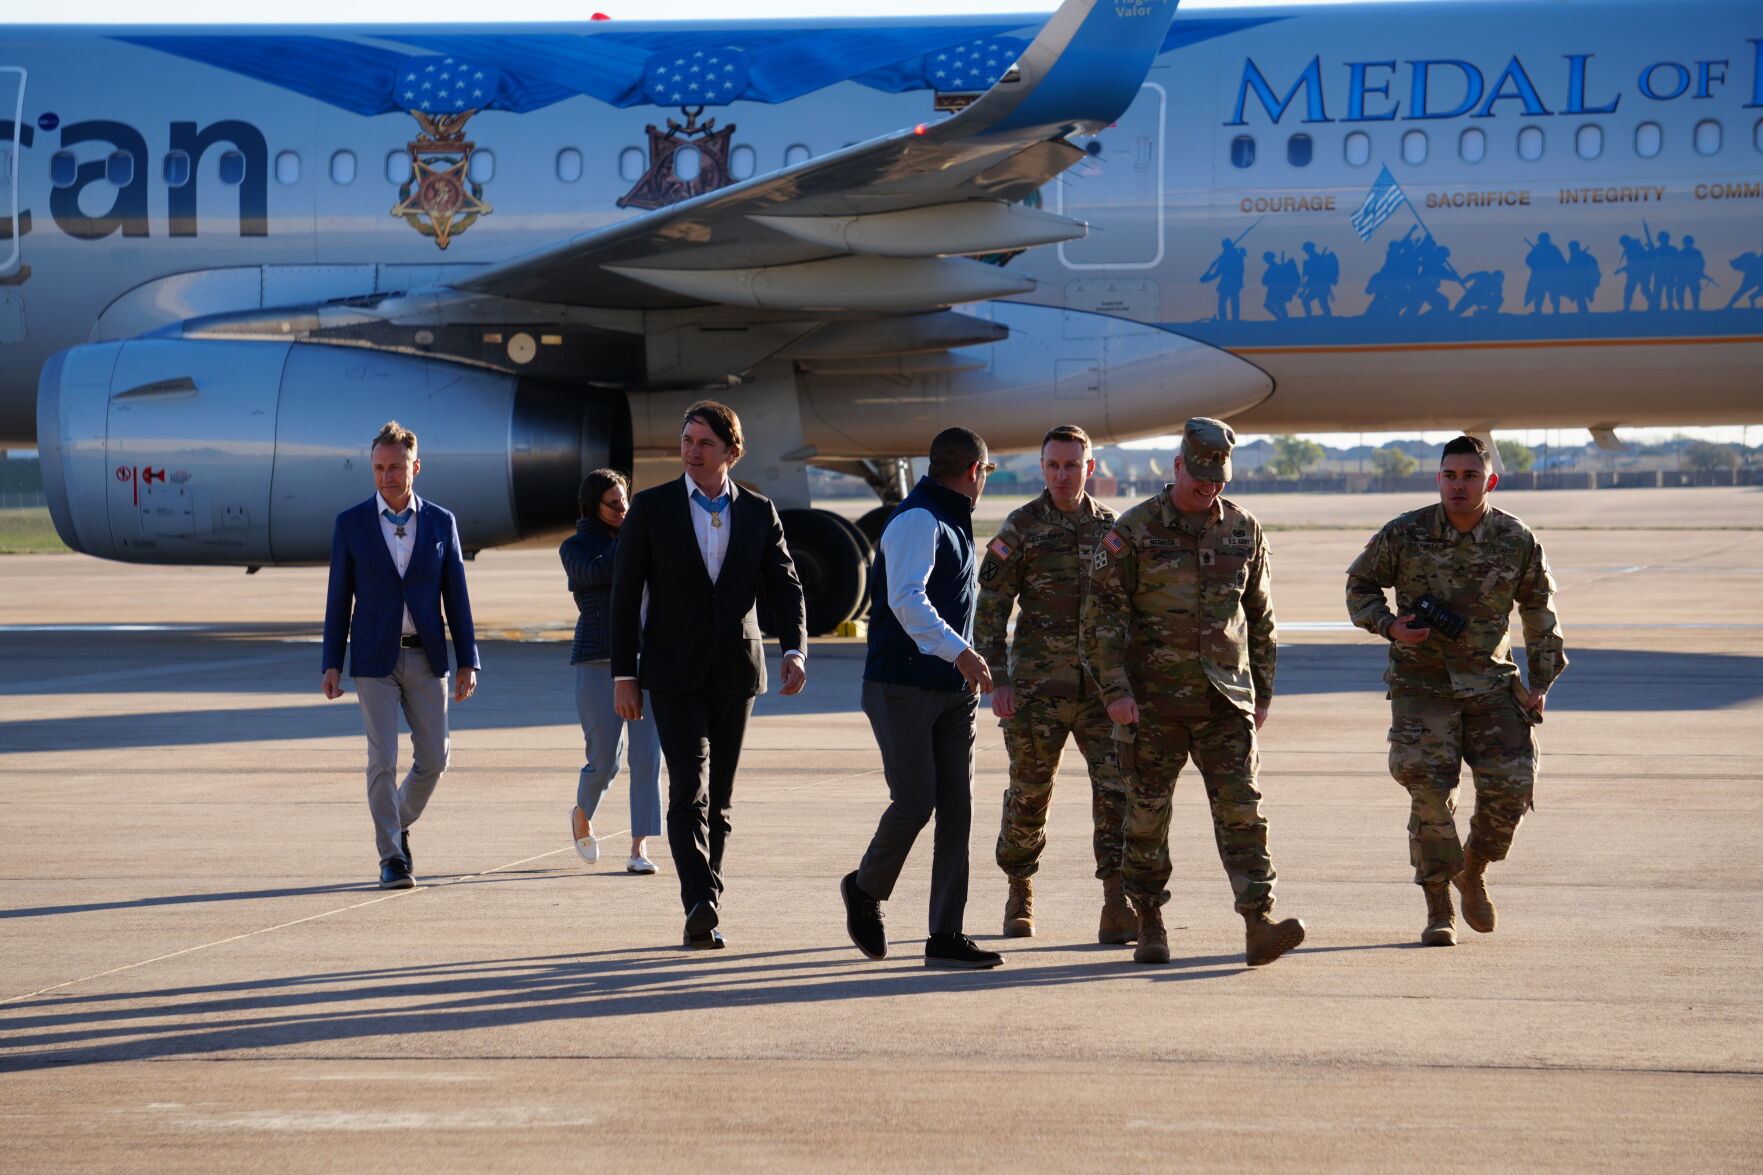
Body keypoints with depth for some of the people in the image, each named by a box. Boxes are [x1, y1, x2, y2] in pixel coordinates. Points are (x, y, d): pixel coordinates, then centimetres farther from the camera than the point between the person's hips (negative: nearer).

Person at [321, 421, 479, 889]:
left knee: (433, 758, 3)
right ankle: (392, 858, 1)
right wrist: (331, 665, -3)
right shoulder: (350, 524, -1)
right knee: (383, 759, -6)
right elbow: (339, 599, 2)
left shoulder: (441, 523, 3)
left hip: (426, 658, 2)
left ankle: (399, 824, 30)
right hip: (375, 659, -2)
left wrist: (468, 662, -2)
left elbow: (456, 598, 4)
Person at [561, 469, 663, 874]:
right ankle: (582, 815, 31)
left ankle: (639, 849, -8)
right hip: (598, 663, -2)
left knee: (647, 755, -10)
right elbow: (597, 572, -18)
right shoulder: (574, 547, 3)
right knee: (604, 761, -1)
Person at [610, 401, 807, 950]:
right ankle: (701, 904, -28)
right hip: (674, 672, -3)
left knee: (719, 796, 7)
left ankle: (703, 912, 13)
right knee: (688, 787, -17)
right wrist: (624, 674, -4)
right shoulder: (651, 508, 0)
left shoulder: (759, 513, 6)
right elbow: (625, 594, 1)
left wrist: (795, 650, -13)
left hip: (736, 672, 3)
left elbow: (785, 587, 5)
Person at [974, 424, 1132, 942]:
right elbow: (989, 609, -4)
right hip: (1039, 685, -2)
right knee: (1028, 794, 8)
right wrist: (996, 680, -12)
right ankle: (1020, 893, 31)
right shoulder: (1021, 528, -3)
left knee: (1118, 790, -11)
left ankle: (1119, 909, -13)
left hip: (1101, 686, 2)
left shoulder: (1110, 527, 7)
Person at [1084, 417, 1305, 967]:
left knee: (1240, 807, -8)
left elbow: (1259, 613, 17)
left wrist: (1263, 690, 16)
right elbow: (1102, 612, -4)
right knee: (1148, 811, 5)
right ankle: (1149, 925, 18)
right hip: (1153, 699, -2)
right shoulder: (1134, 530, -3)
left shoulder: (1243, 529, 8)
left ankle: (1258, 926, -14)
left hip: (1224, 696, 2)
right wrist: (1114, 689, -12)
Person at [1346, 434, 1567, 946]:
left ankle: (1473, 870, 21)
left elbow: (1539, 611, 10)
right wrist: (1390, 626, -13)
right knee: (1430, 790, -11)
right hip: (1421, 680, -2)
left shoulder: (1517, 542, -3)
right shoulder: (1404, 534, -8)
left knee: (1511, 784, -9)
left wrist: (1541, 682, 9)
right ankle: (1438, 908, 2)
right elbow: (1359, 586, 6)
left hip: (1489, 682, 2)